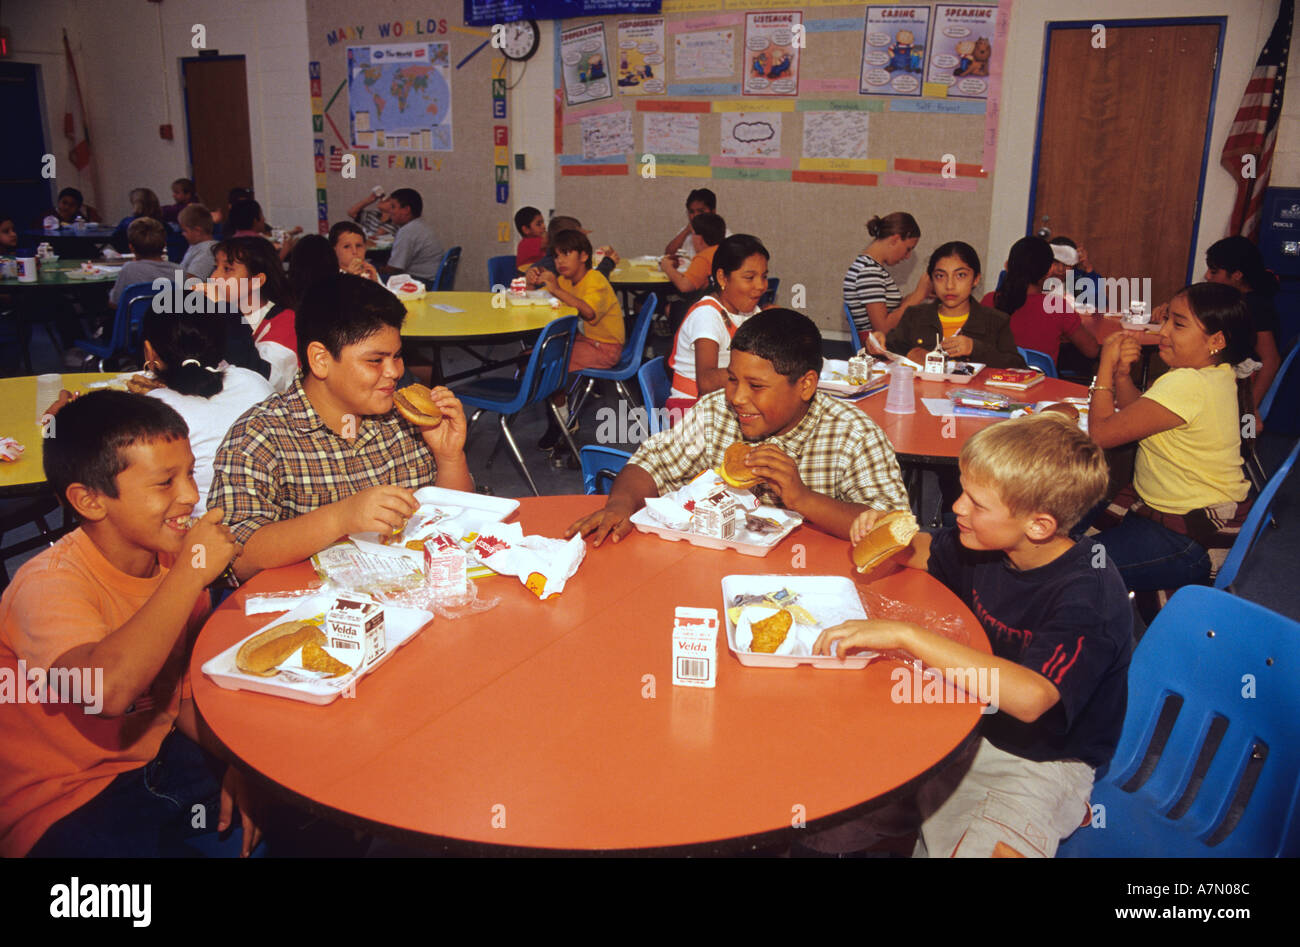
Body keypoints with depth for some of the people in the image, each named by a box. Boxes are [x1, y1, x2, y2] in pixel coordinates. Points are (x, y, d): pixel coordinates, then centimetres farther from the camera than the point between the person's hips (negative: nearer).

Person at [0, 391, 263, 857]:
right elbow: (108, 690, -44)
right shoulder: (51, 585, -23)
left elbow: (184, 695, 5)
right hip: (63, 806, -5)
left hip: (159, 760, 6)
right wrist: (191, 573, -34)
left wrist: (236, 763, -12)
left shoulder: (171, 556, -3)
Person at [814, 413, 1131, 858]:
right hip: (972, 727, 7)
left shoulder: (1090, 595, -26)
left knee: (980, 847, -31)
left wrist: (905, 635, -41)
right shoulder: (986, 544, -5)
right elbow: (924, 552, 16)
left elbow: (1029, 697, -41)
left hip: (1042, 759, -7)